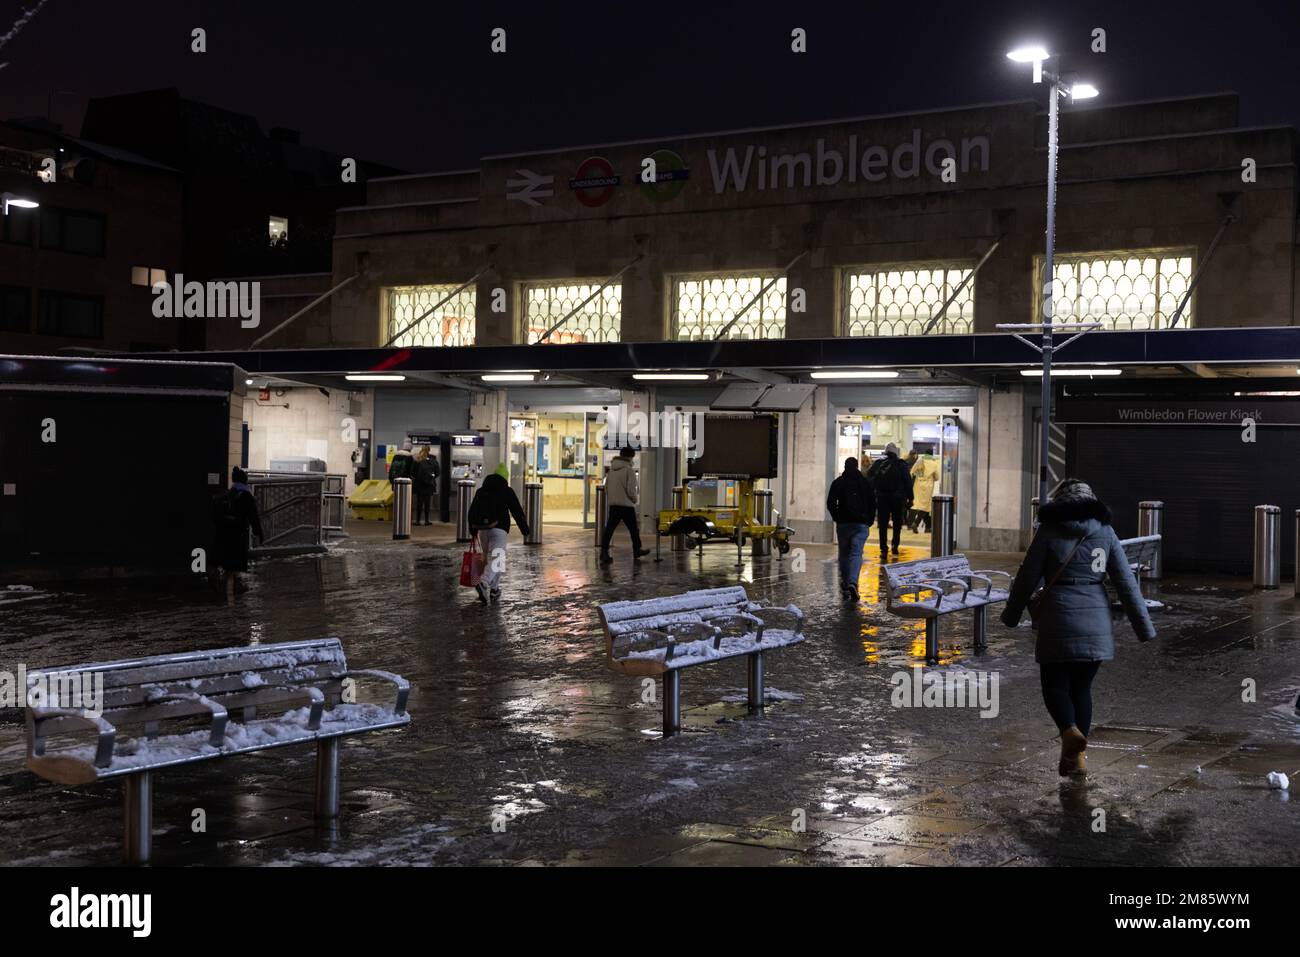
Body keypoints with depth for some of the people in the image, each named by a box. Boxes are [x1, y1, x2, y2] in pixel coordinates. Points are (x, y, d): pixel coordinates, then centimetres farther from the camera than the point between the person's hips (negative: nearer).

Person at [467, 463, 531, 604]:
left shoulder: (481, 491, 14)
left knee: (488, 558, 18)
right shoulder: (507, 492, 0)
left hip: (482, 529, 5)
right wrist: (526, 530, 8)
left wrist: (473, 530, 25)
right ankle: (484, 584, -33)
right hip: (499, 529, -5)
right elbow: (517, 512, -1)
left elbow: (472, 512, 17)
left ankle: (494, 589, 20)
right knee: (496, 559, -10)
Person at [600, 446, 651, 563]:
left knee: (609, 528, 0)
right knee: (633, 529, 11)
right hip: (626, 504, -5)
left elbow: (606, 486, 13)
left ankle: (604, 553, -9)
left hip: (612, 504, 5)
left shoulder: (612, 469, 9)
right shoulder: (629, 470, -12)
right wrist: (636, 499, 2)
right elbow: (631, 489, -15)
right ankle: (637, 550, 24)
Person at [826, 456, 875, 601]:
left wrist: (837, 518, 10)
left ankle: (845, 586, 17)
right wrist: (869, 521, 12)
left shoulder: (838, 483, 2)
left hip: (843, 524, 1)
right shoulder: (865, 483, 5)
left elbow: (830, 503, -3)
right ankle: (852, 583, -28)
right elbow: (872, 504, 3)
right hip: (861, 524, 0)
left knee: (844, 554, 13)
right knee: (856, 554, -7)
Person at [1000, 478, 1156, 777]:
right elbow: (1126, 582, 4)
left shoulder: (1049, 531, -2)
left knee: (1055, 685, 8)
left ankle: (1071, 732, -19)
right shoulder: (1105, 532, 6)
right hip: (1096, 623, 3)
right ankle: (1076, 756, 14)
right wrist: (1144, 627, 7)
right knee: (1081, 687, 14)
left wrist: (1011, 615, 14)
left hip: (1059, 620, -3)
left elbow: (1027, 578, 0)